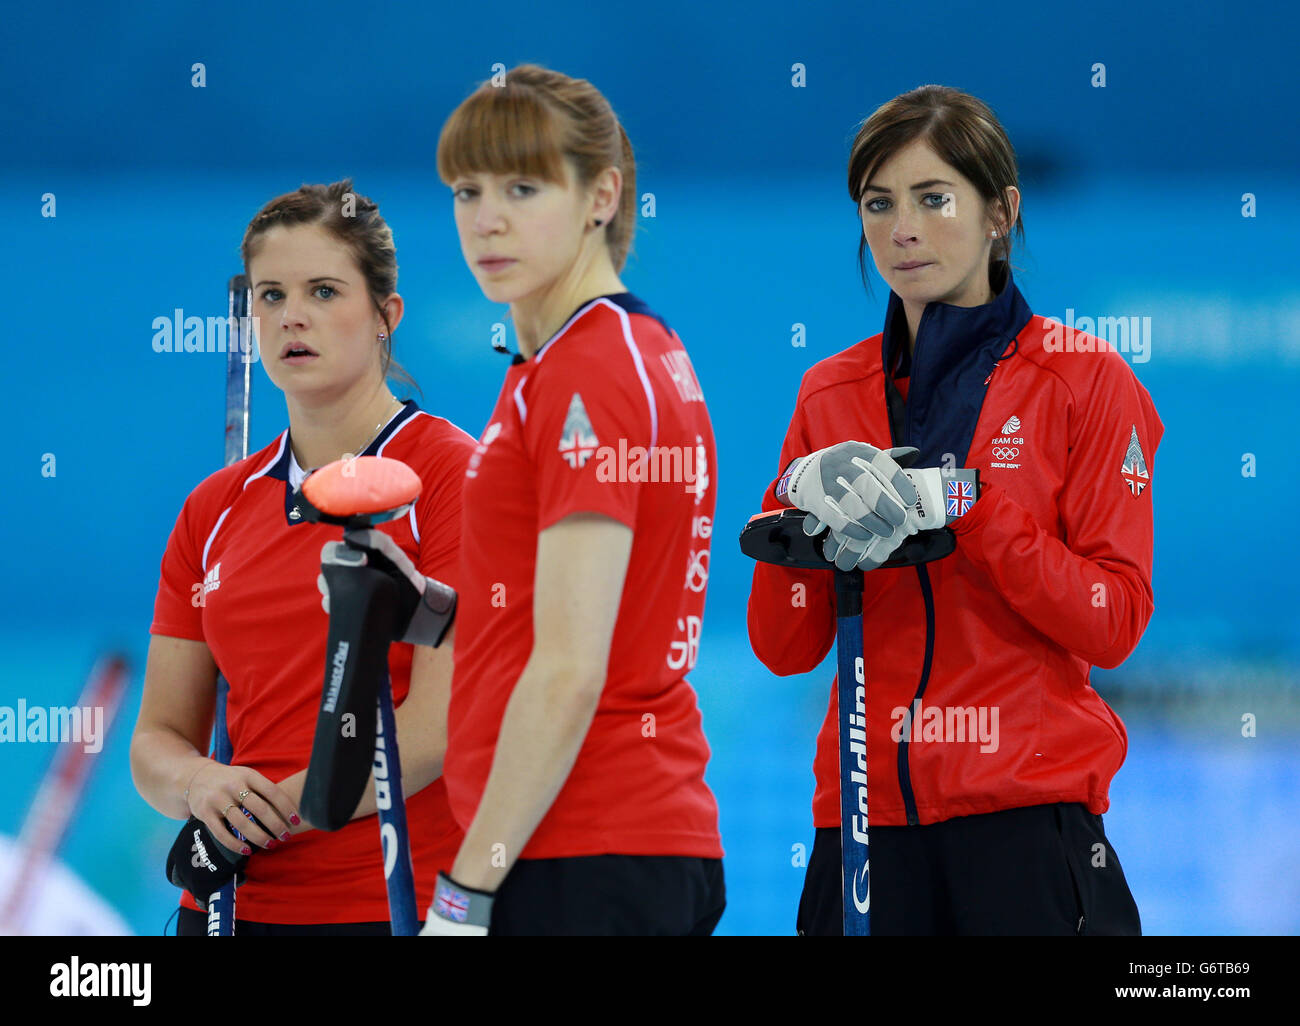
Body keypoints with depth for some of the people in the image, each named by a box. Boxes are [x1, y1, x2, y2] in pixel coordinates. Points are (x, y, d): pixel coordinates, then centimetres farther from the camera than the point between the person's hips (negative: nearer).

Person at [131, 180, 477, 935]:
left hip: (391, 902, -5)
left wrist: (269, 812, -15)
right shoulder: (215, 510, 10)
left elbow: (440, 721, -14)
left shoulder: (449, 473, -6)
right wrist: (201, 784, -11)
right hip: (231, 906, 5)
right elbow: (158, 738, 11)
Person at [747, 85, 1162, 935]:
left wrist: (957, 507, -16)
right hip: (868, 813, 3)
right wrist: (807, 505, -10)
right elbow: (783, 646, 7)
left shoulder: (1085, 379, -1)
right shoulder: (832, 395, 10)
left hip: (1029, 813, -3)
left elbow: (1113, 623, -8)